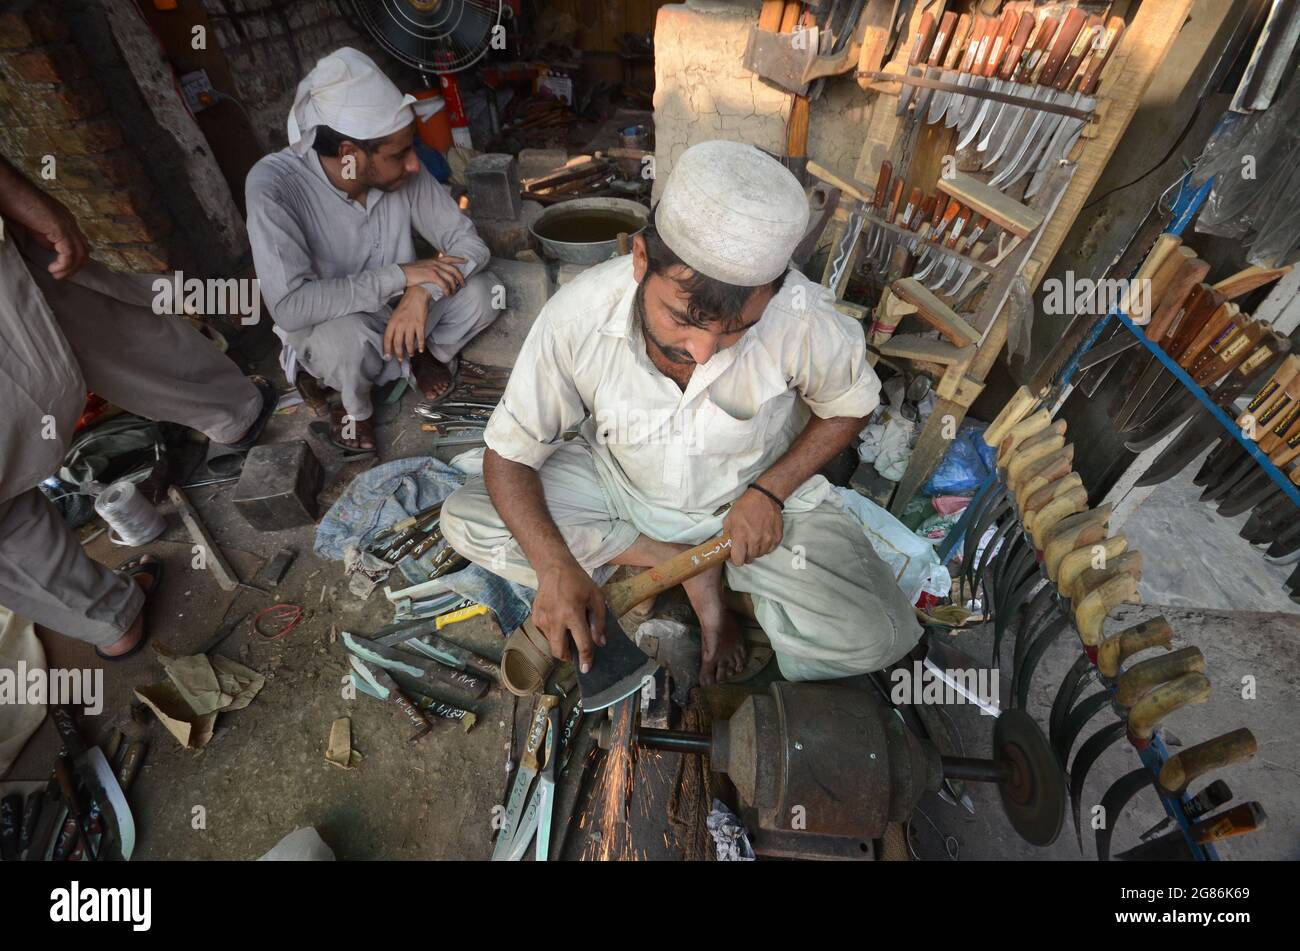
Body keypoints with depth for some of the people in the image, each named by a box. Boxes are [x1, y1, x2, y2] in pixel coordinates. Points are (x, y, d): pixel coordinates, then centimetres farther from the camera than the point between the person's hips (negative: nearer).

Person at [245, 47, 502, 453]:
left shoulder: (403, 170, -18)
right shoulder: (272, 184, -28)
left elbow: (467, 240, -14)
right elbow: (288, 305, -35)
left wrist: (422, 291, -34)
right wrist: (400, 275, -36)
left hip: (401, 307, 3)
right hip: (326, 325, -3)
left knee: (482, 290, -21)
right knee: (347, 339, -38)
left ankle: (428, 353, 10)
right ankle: (354, 402, -2)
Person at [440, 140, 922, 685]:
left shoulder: (802, 317, -27)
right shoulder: (577, 314, -26)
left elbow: (850, 405, -6)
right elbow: (509, 453, -17)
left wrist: (769, 490, -19)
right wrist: (555, 567, -32)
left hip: (753, 494, -1)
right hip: (618, 483, 3)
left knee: (876, 638, -20)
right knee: (462, 520, -17)